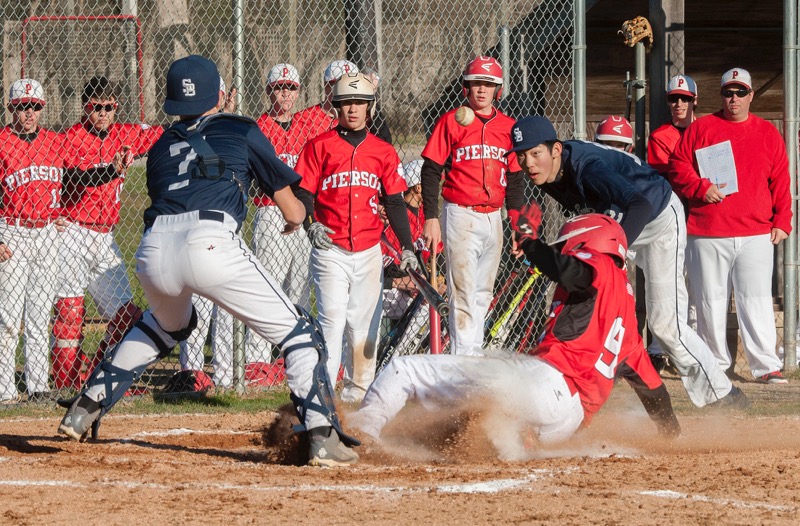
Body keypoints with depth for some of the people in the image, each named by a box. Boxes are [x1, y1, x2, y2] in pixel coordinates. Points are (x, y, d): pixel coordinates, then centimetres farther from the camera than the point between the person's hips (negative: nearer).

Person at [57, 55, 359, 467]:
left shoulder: (160, 147, 29)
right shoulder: (242, 131, 19)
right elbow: (292, 210, 22)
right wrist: (295, 215, 44)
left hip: (153, 250, 5)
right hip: (210, 241, -5)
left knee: (167, 324, 37)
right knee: (298, 335, 5)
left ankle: (85, 409, 35)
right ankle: (323, 437, -12)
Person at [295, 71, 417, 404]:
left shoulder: (383, 152, 10)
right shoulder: (320, 146, 2)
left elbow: (395, 202, 12)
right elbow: (303, 193, -1)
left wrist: (407, 247, 6)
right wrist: (310, 225, -20)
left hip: (369, 251, 3)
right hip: (330, 249, -3)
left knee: (365, 324, 6)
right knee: (332, 319, -14)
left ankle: (358, 389, 17)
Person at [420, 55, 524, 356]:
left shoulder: (508, 127, 10)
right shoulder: (451, 122, -3)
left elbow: (514, 177, 15)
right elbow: (431, 171, -3)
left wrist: (517, 221, 8)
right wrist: (431, 218, -9)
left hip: (493, 218, 5)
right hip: (460, 216, -5)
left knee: (483, 292, 11)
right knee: (463, 292, -10)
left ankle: (475, 353, 19)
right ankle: (462, 360, -12)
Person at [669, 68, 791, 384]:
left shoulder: (768, 134, 12)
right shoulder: (700, 129, 7)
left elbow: (781, 181, 11)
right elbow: (678, 168, 5)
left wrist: (782, 221, 3)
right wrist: (701, 189, -12)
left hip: (756, 234, 0)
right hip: (707, 233, 0)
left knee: (756, 300, -6)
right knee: (710, 300, 4)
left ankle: (766, 365, -6)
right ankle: (715, 363, 13)